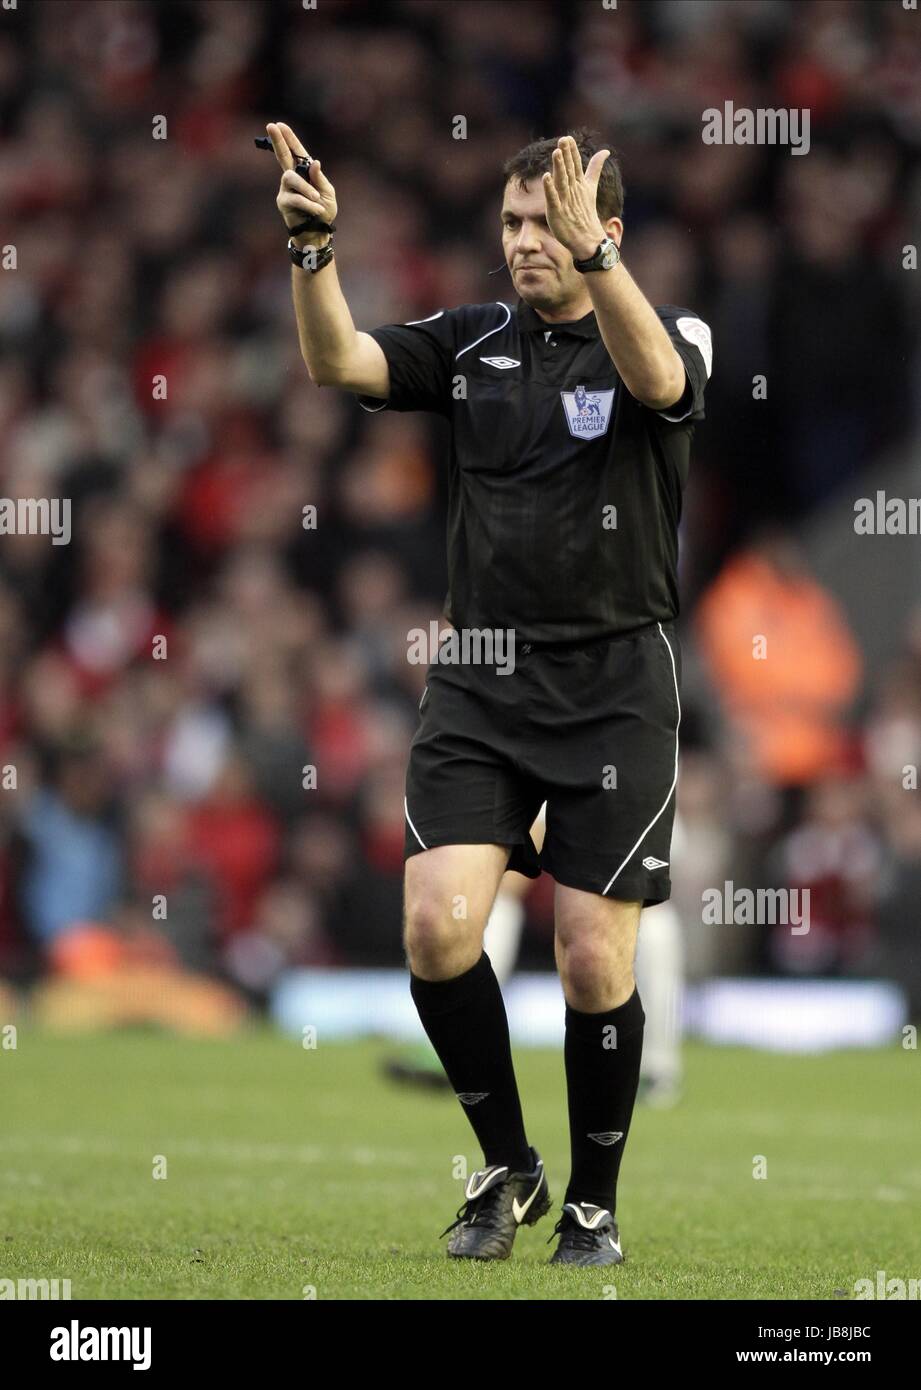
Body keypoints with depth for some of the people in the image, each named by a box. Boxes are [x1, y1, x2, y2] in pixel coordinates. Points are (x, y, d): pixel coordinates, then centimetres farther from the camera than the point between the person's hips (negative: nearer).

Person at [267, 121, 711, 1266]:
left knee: (595, 961, -4)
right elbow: (339, 363, -6)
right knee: (438, 926, -14)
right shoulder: (471, 342, 8)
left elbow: (657, 378, -26)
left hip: (614, 687, -3)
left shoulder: (669, 336, -2)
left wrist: (589, 253, -42)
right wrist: (313, 248, -24)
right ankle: (507, 1170, 7)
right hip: (478, 684, 3)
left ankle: (593, 1206, 15)